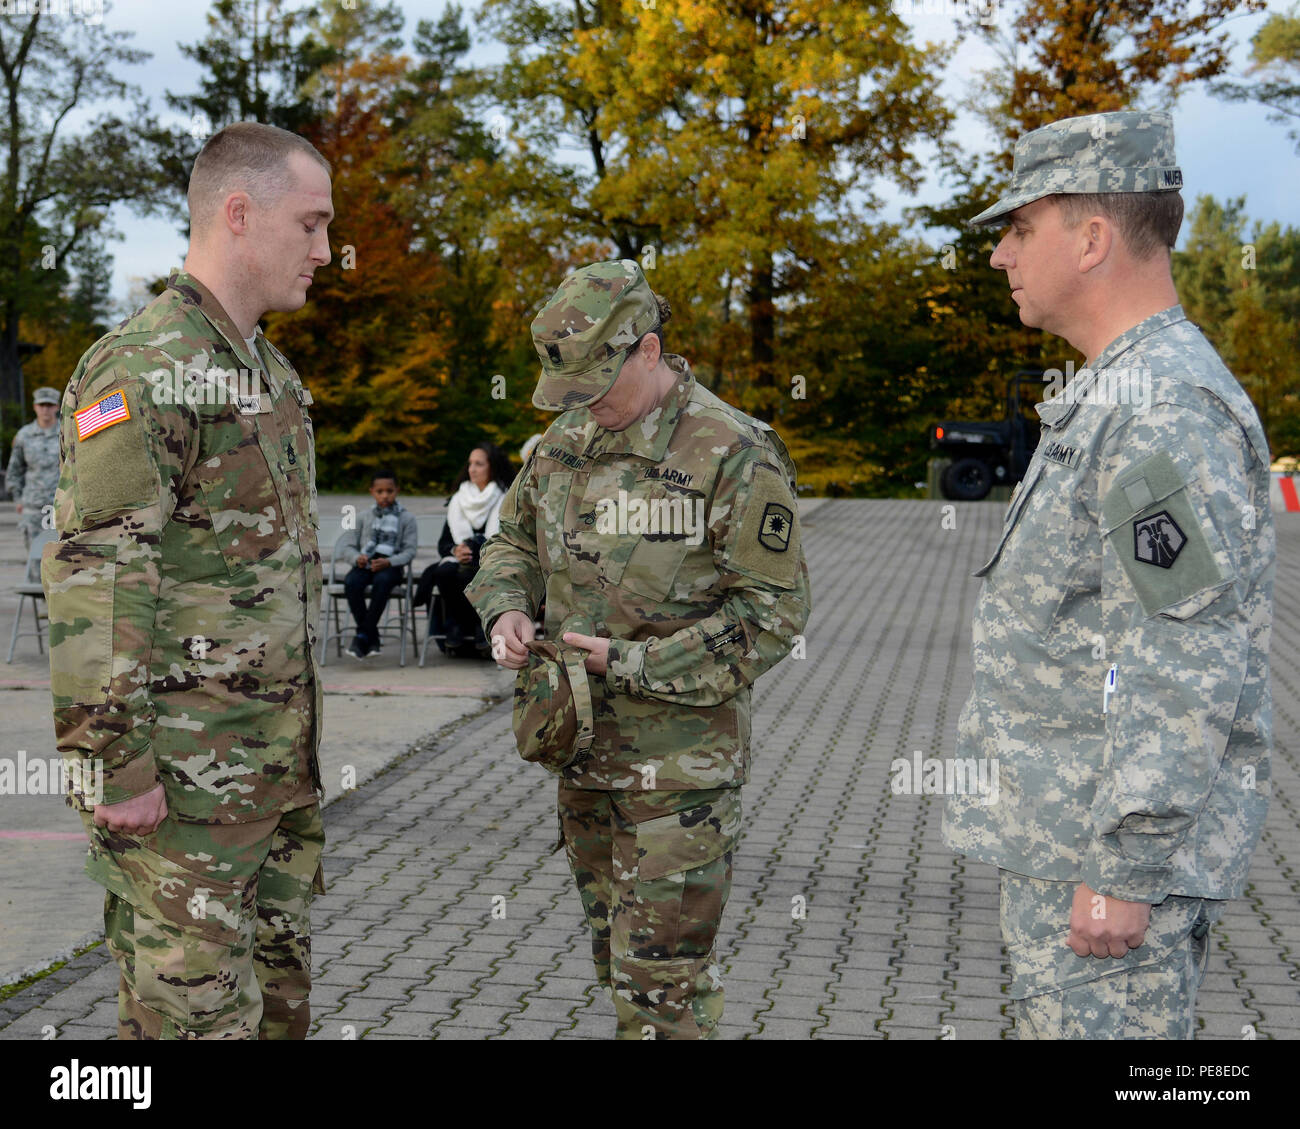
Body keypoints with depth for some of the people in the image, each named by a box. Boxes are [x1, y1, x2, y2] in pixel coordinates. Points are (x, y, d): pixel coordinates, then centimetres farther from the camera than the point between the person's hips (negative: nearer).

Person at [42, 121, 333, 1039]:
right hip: (182, 771, -9)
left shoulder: (269, 372, 15)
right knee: (193, 1006, -1)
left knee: (277, 987, 15)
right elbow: (90, 575, -20)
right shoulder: (141, 369, -15)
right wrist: (115, 767, -21)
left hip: (276, 756, 9)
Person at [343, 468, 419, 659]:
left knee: (382, 581, -38)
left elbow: (410, 550, -2)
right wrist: (357, 558, -8)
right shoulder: (365, 517, 18)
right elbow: (352, 545, 16)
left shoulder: (407, 518, 8)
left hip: (391, 566, -3)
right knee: (351, 582, -31)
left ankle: (363, 636, -33)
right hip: (365, 564, 3)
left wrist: (389, 562, -19)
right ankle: (372, 637, -24)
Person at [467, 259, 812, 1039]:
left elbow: (773, 611, -16)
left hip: (681, 762, -7)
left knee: (663, 971, -2)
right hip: (584, 748, 7)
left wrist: (635, 665, -19)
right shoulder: (566, 441, 7)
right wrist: (509, 610, -4)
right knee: (618, 952, 18)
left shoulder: (734, 455, -16)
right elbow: (514, 539, 19)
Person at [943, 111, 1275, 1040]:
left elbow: (1187, 675, -24)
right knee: (1060, 1016, 19)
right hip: (1072, 822, 10)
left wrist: (1122, 872, -22)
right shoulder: (1120, 397, 14)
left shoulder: (1166, 413, -20)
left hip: (1119, 841, -10)